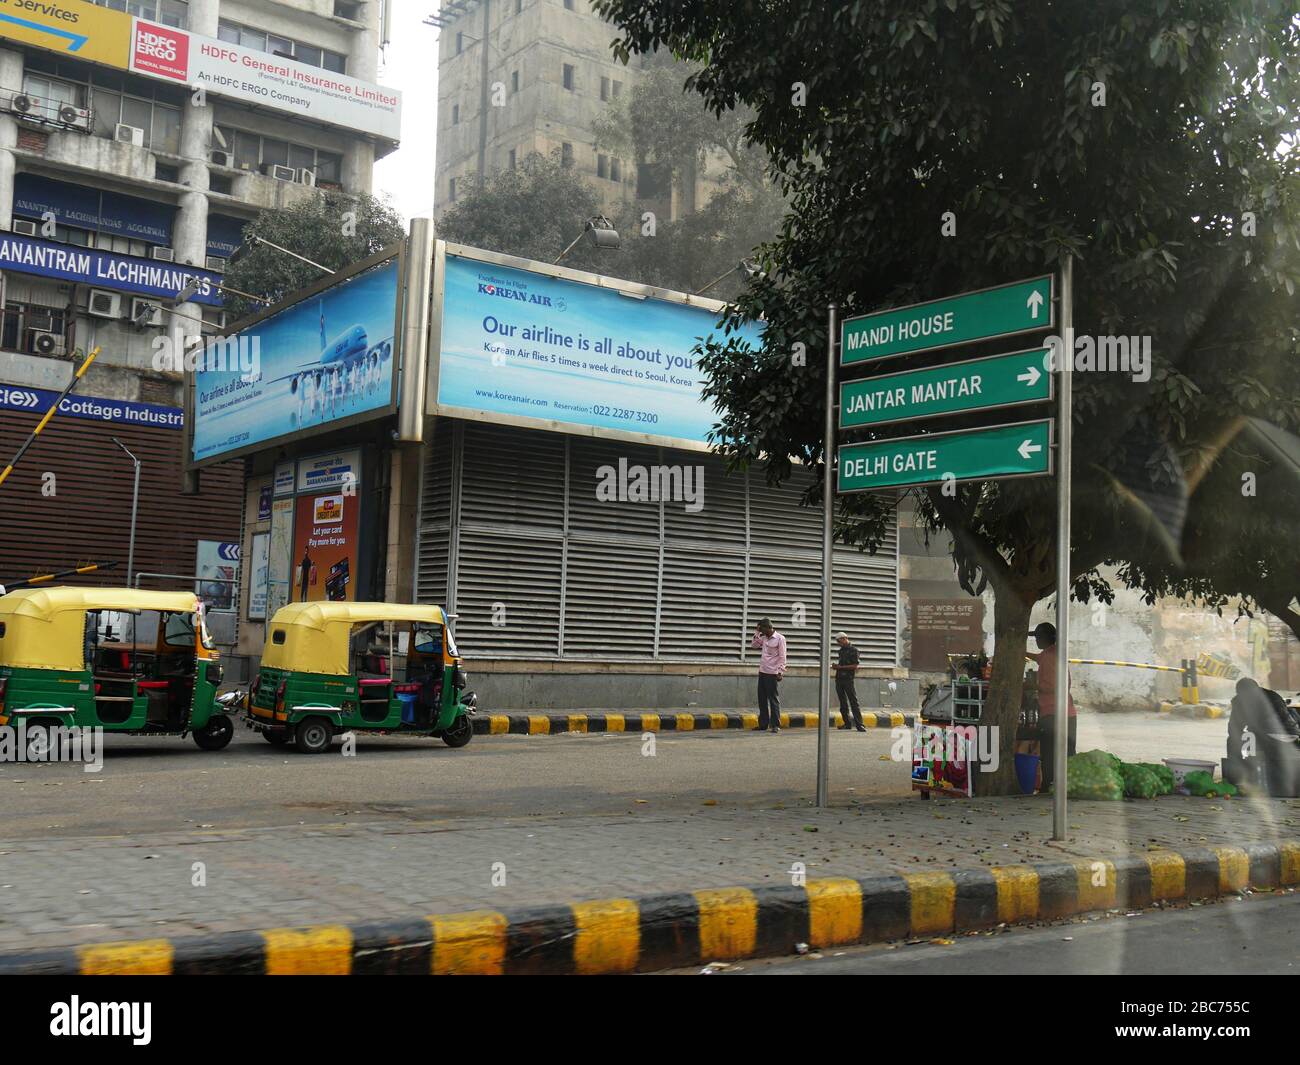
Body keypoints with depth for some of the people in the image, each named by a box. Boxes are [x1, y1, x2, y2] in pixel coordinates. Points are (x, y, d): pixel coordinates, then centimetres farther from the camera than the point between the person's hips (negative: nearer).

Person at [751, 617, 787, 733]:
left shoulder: (780, 638, -9)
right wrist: (757, 632, 8)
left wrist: (780, 672, -16)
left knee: (774, 699, -4)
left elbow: (782, 657, -11)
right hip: (762, 671, 7)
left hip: (772, 673, -7)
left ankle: (776, 725, -1)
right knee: (762, 699, 10)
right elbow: (753, 645, 20)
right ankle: (763, 724, 16)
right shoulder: (764, 638, 11)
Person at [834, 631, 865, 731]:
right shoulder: (841, 651, 17)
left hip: (848, 679, -8)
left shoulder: (853, 650, -6)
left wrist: (840, 667, -14)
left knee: (854, 702, -10)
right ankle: (847, 723, 13)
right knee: (843, 702, 8)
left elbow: (855, 666, -12)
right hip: (839, 678, 8)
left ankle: (859, 724, -13)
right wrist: (836, 666, 6)